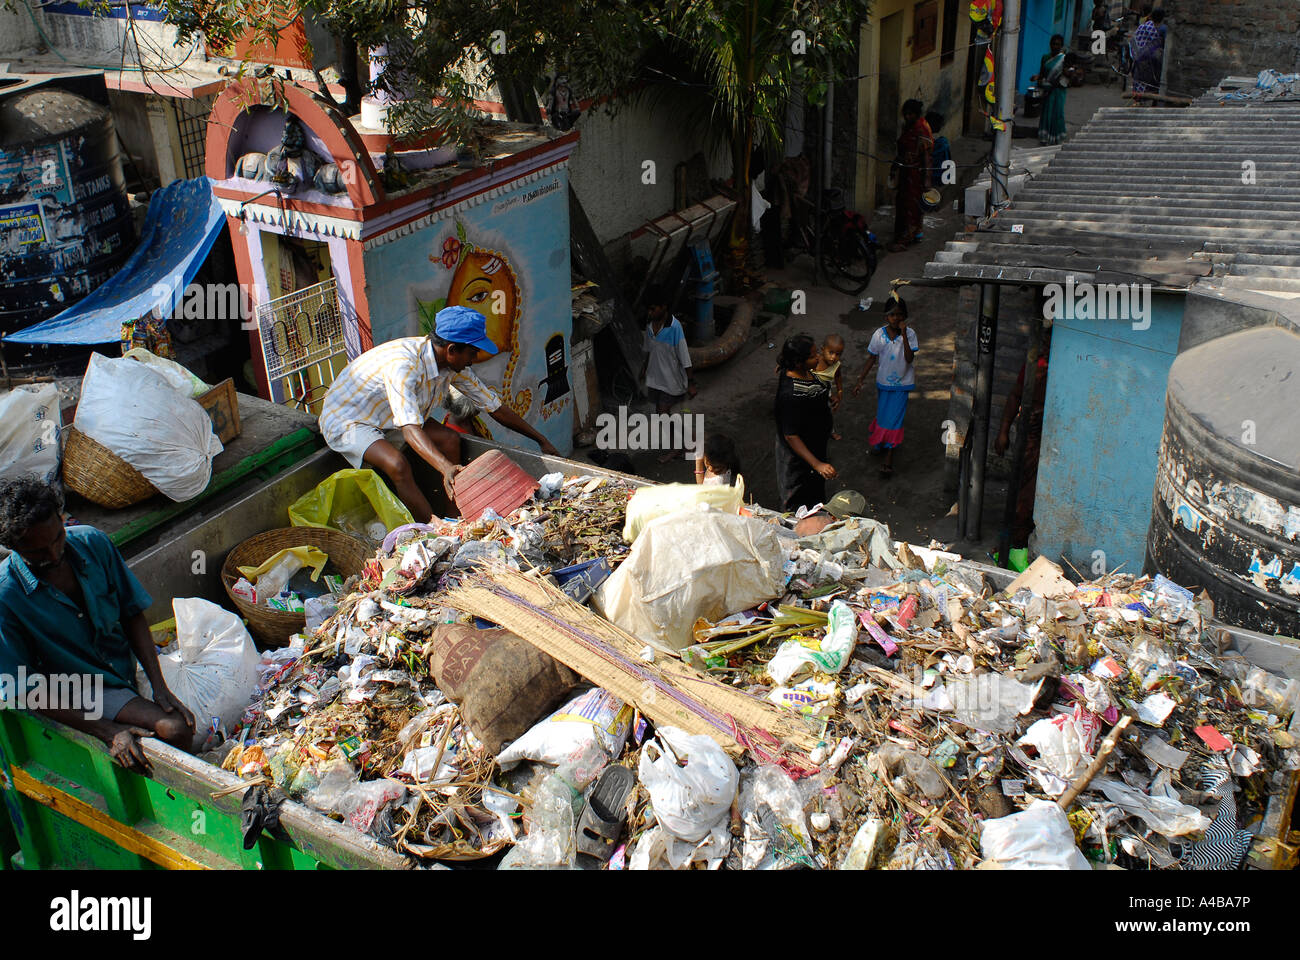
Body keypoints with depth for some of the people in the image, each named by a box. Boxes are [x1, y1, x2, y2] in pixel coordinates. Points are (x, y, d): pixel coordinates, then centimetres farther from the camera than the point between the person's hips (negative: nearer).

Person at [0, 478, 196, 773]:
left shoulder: (92, 542, -9)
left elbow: (133, 614, 2)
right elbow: (27, 690, -16)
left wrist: (159, 687, -9)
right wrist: (109, 732, -24)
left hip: (129, 666, 5)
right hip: (78, 697, -5)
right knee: (173, 729, -24)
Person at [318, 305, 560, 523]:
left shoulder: (452, 364, -12)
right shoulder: (403, 366, -36)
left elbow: (494, 406, -1)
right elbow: (410, 430, -46)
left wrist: (540, 439, 3)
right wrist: (445, 468, -60)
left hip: (384, 416, 8)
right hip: (345, 421, -8)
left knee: (450, 439, -10)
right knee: (397, 465, -32)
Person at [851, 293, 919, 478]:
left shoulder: (910, 334, -14)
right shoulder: (879, 335, -9)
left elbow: (909, 358, -23)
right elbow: (872, 359, 0)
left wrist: (904, 335, -30)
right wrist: (860, 381, -2)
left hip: (901, 383, -2)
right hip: (883, 381, 2)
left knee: (894, 418, -5)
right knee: (882, 414, 17)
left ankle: (888, 460, -1)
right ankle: (880, 441, 46)